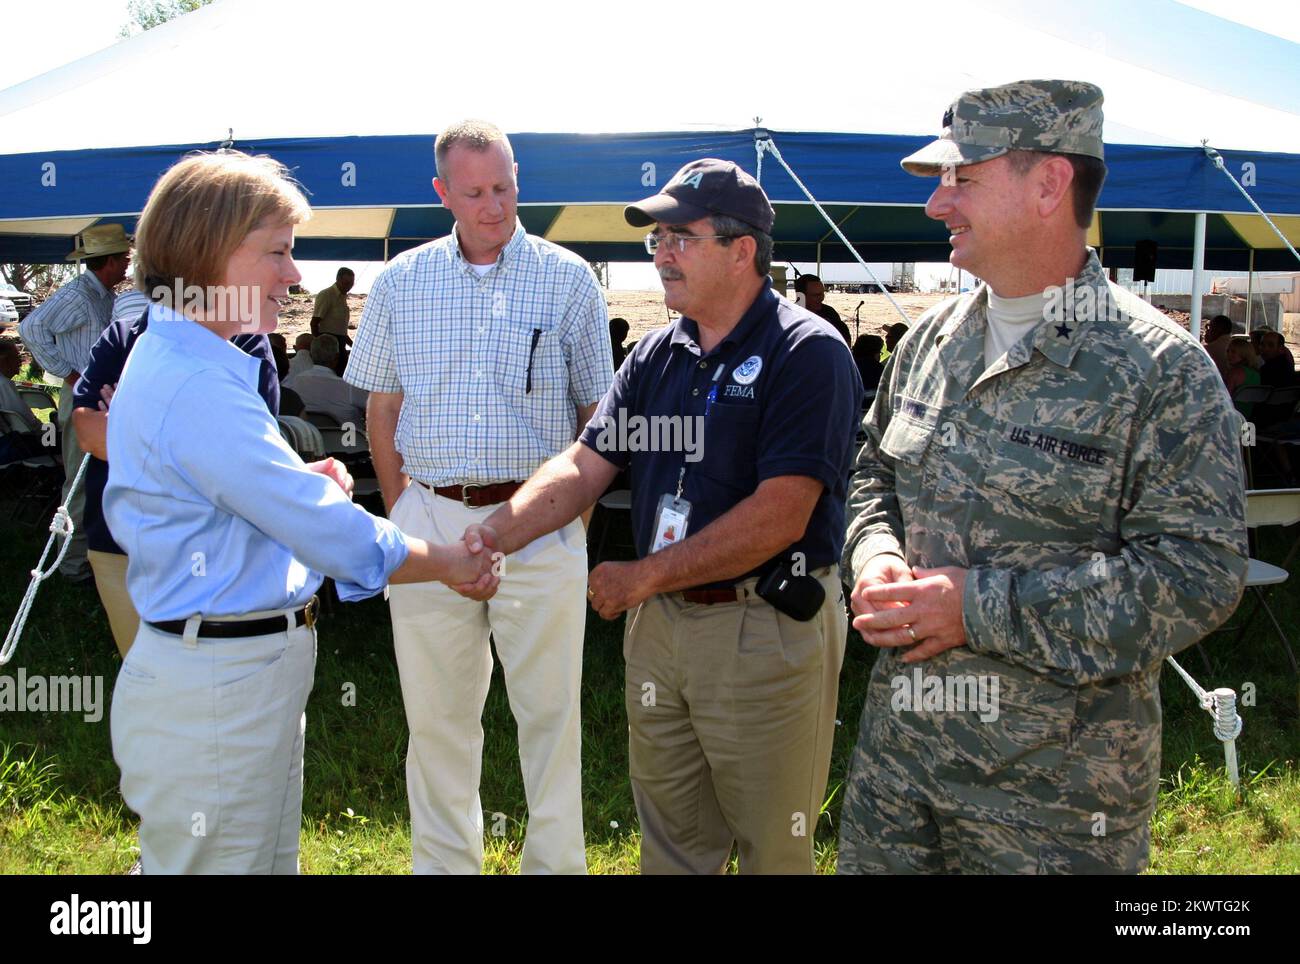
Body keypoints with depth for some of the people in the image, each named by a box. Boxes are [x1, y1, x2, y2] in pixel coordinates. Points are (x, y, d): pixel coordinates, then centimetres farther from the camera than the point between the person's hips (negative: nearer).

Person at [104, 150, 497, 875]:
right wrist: (452, 563, -7)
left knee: (273, 858, 19)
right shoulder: (194, 386, -22)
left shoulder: (177, 361, 11)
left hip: (252, 671, 10)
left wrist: (303, 482, 3)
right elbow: (329, 532, -21)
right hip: (218, 686, -10)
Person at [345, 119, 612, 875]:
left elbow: (597, 410, 5)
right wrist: (400, 506, 6)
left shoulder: (568, 278, 2)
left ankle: (555, 861, 20)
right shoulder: (402, 281, 7)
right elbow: (382, 405, 13)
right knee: (436, 713, 12)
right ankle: (444, 861, 28)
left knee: (550, 708, 5)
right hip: (430, 521, 2)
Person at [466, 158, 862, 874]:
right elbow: (582, 468, 4)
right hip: (657, 623, 7)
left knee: (772, 846, 11)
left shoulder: (808, 353, -13)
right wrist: (493, 534, -13)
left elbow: (779, 516, -21)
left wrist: (644, 575, -15)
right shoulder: (657, 354, 9)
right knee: (670, 840, 20)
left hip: (766, 631, -6)